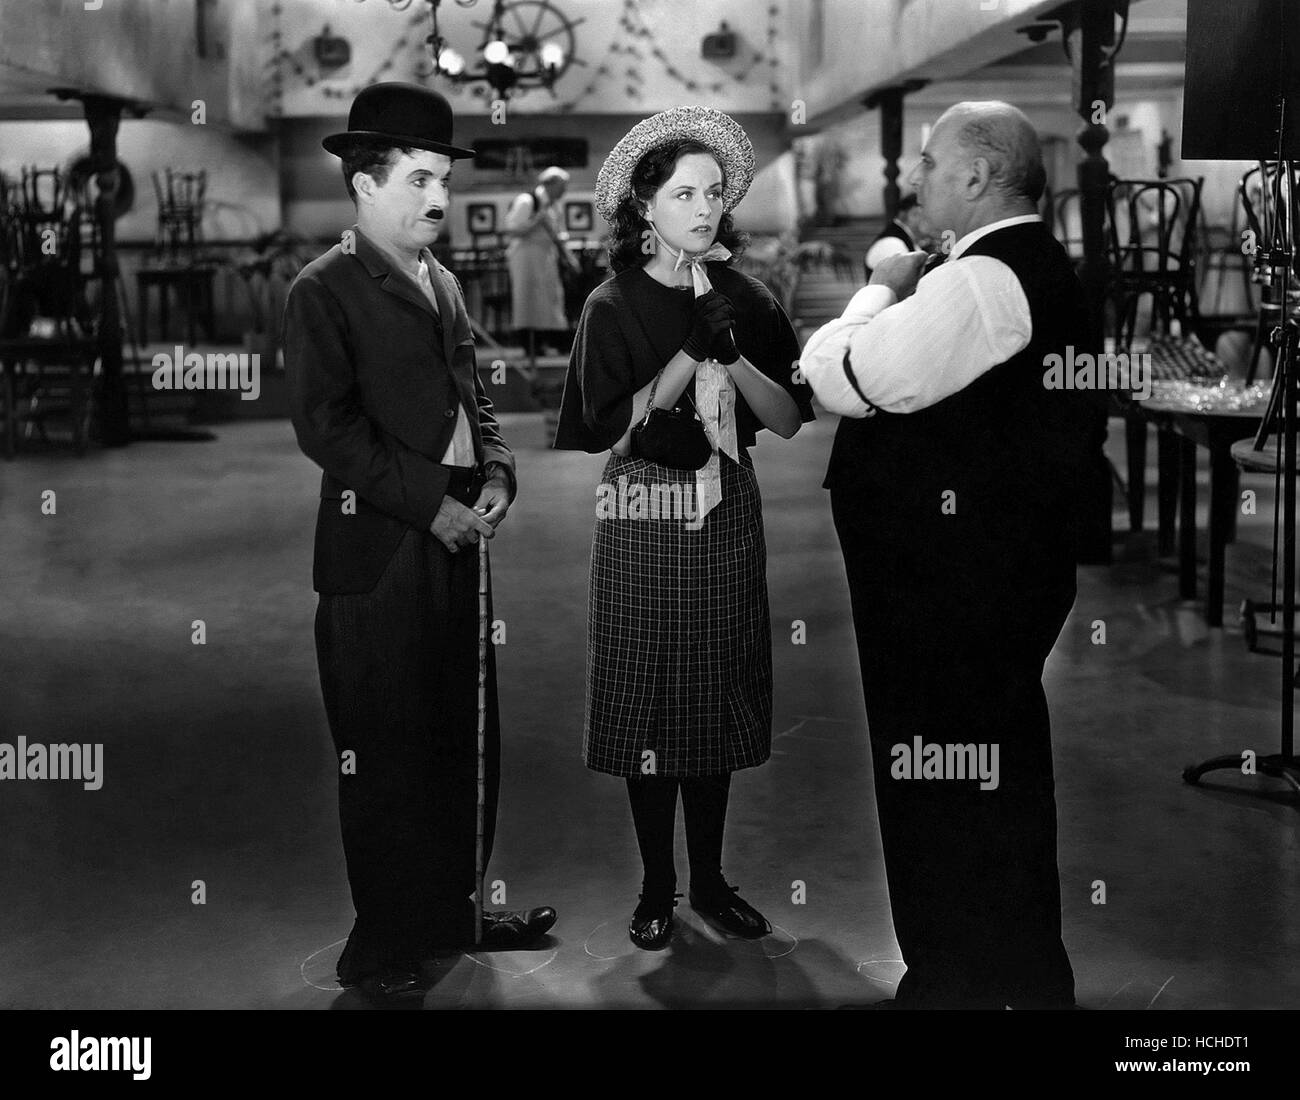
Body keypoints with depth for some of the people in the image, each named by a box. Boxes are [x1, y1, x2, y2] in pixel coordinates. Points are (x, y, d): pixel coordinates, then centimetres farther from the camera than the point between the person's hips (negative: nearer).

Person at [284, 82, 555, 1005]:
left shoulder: (443, 285, 17)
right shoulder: (324, 292, -7)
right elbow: (328, 427, -14)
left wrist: (498, 471, 1)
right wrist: (431, 504, -17)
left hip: (456, 540, 8)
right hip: (378, 549, -7)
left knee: (467, 739, 14)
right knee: (387, 753, 0)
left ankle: (455, 908, 29)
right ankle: (383, 946, 12)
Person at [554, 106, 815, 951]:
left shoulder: (747, 300, 3)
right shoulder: (615, 306, -5)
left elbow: (790, 419, -1)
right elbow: (614, 434, -12)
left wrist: (732, 355, -16)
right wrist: (691, 352, -18)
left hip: (727, 516, 3)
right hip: (644, 520, -3)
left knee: (719, 698, 9)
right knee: (650, 700, 3)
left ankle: (711, 880, 22)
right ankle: (657, 888, 17)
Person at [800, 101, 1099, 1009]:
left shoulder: (980, 281, -20)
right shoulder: (1039, 269, 13)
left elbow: (838, 379, -20)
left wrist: (881, 290, -4)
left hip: (949, 582, -11)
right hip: (1005, 564, 11)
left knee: (938, 782, 1)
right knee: (1003, 773, 20)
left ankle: (958, 981, 12)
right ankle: (1025, 976, 34)